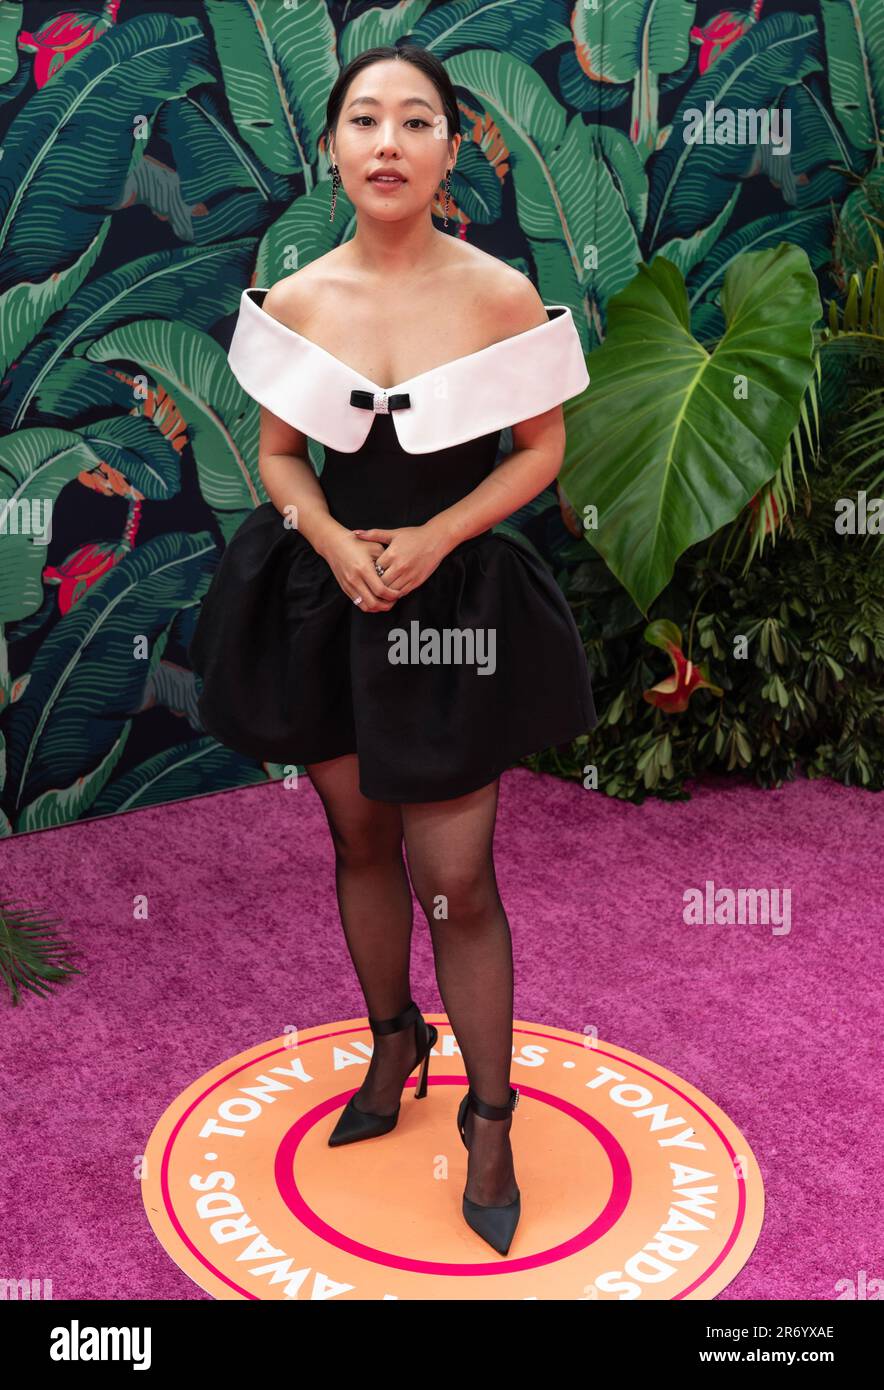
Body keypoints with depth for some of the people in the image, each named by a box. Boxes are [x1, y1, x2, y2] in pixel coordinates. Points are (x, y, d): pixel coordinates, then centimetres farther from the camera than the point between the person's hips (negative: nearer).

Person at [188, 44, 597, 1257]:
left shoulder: (502, 296, -11)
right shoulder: (293, 302, -3)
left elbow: (542, 450, -4)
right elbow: (279, 454, 6)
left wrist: (435, 539, -17)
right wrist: (335, 542, -14)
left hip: (456, 601, -3)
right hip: (328, 596, 3)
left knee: (456, 880, -2)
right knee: (360, 840, 17)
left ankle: (490, 1116, 19)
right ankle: (394, 1043, 42)